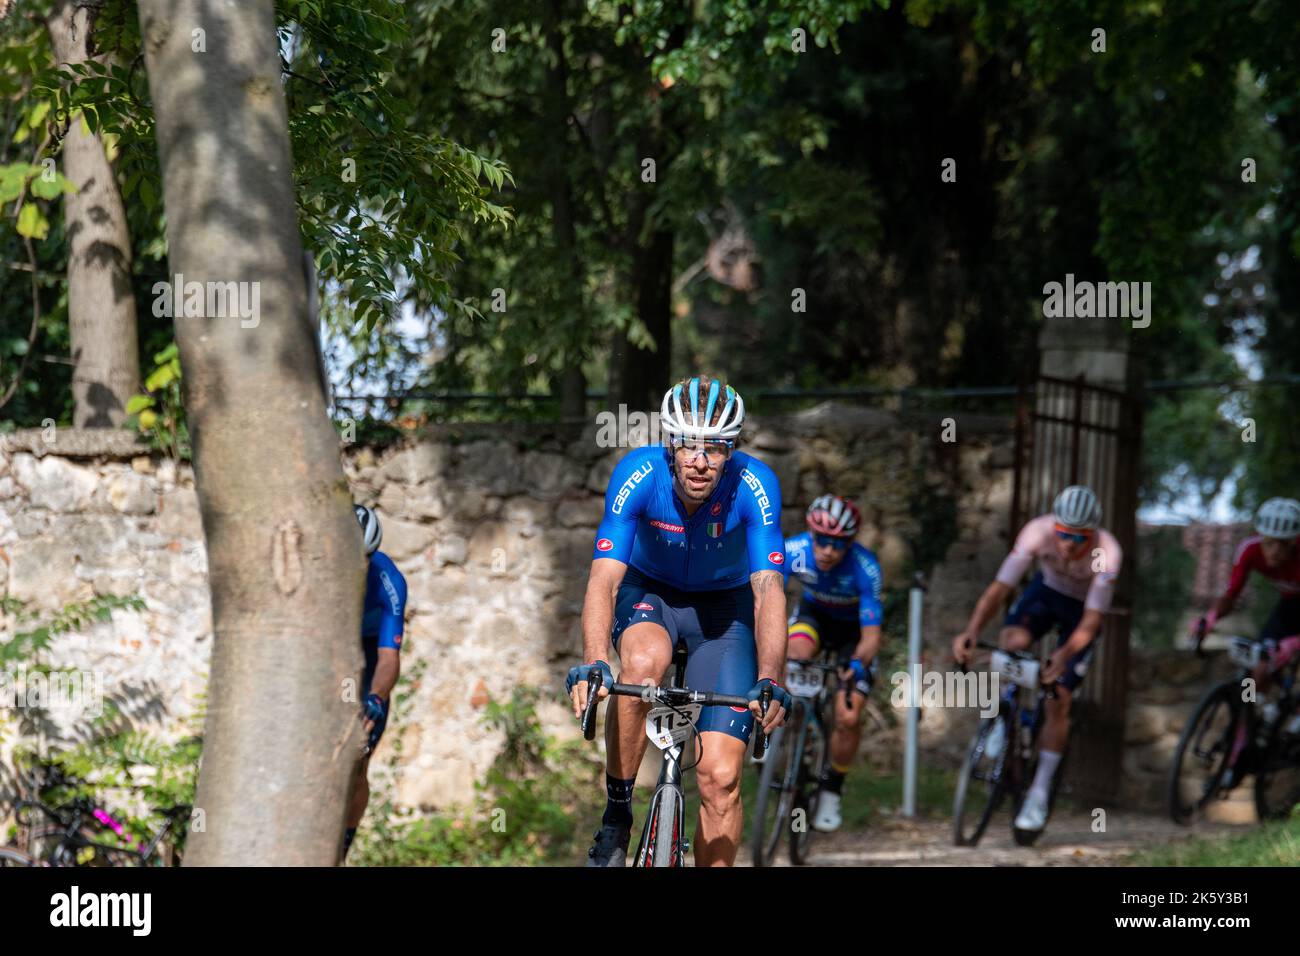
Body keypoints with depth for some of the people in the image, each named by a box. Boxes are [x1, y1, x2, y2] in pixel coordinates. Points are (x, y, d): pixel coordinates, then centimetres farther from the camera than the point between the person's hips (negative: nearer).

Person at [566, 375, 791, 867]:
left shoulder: (754, 485, -28)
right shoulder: (639, 474, -28)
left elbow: (769, 590, -34)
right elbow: (605, 578, -34)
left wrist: (769, 683, -48)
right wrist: (592, 666, -50)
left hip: (722, 605, 0)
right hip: (648, 592, 0)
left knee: (721, 779, -11)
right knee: (644, 661, -36)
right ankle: (616, 815, -18)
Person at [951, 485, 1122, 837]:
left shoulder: (1107, 553, -37)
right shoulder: (1038, 531, -33)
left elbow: (1091, 621, -36)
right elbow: (999, 587, -33)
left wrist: (1066, 653, -54)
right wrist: (971, 631, -48)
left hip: (1081, 608, -2)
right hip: (1047, 590, 2)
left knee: (1058, 699, -8)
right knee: (1013, 640, -31)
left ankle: (1040, 792, 5)